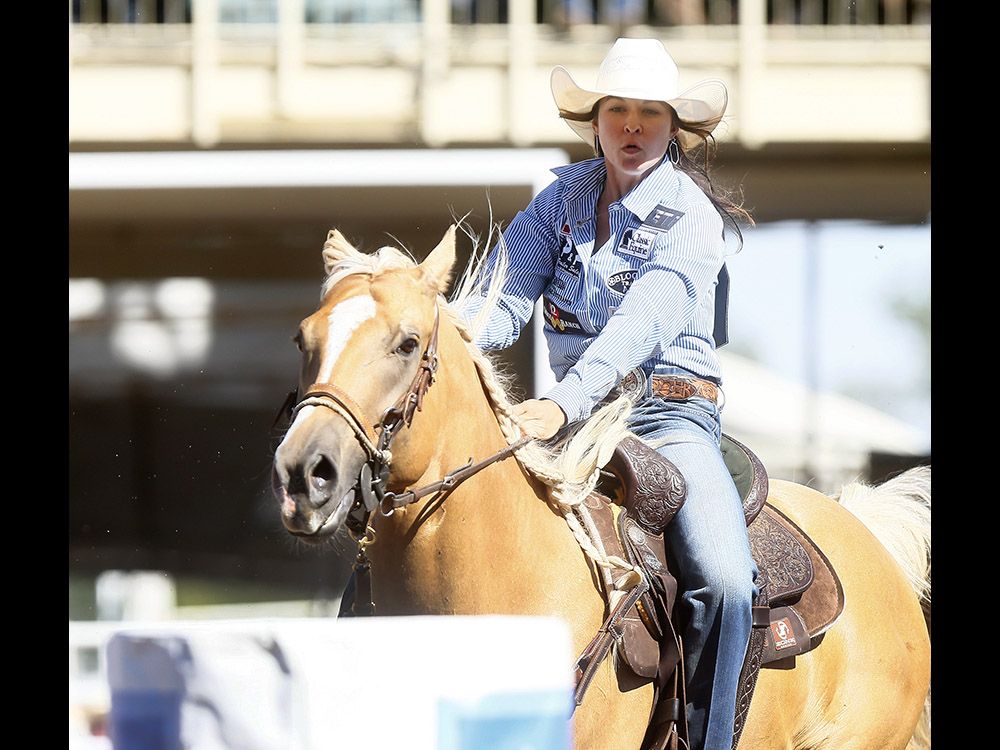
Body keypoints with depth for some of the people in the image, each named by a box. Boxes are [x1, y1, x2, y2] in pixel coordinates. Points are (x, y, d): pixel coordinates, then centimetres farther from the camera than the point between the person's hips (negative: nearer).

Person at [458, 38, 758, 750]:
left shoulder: (692, 217, -7)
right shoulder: (562, 199, 8)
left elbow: (644, 322, -22)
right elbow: (507, 295, -3)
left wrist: (565, 404, -38)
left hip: (670, 415, -4)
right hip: (574, 413, 5)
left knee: (724, 580, -29)